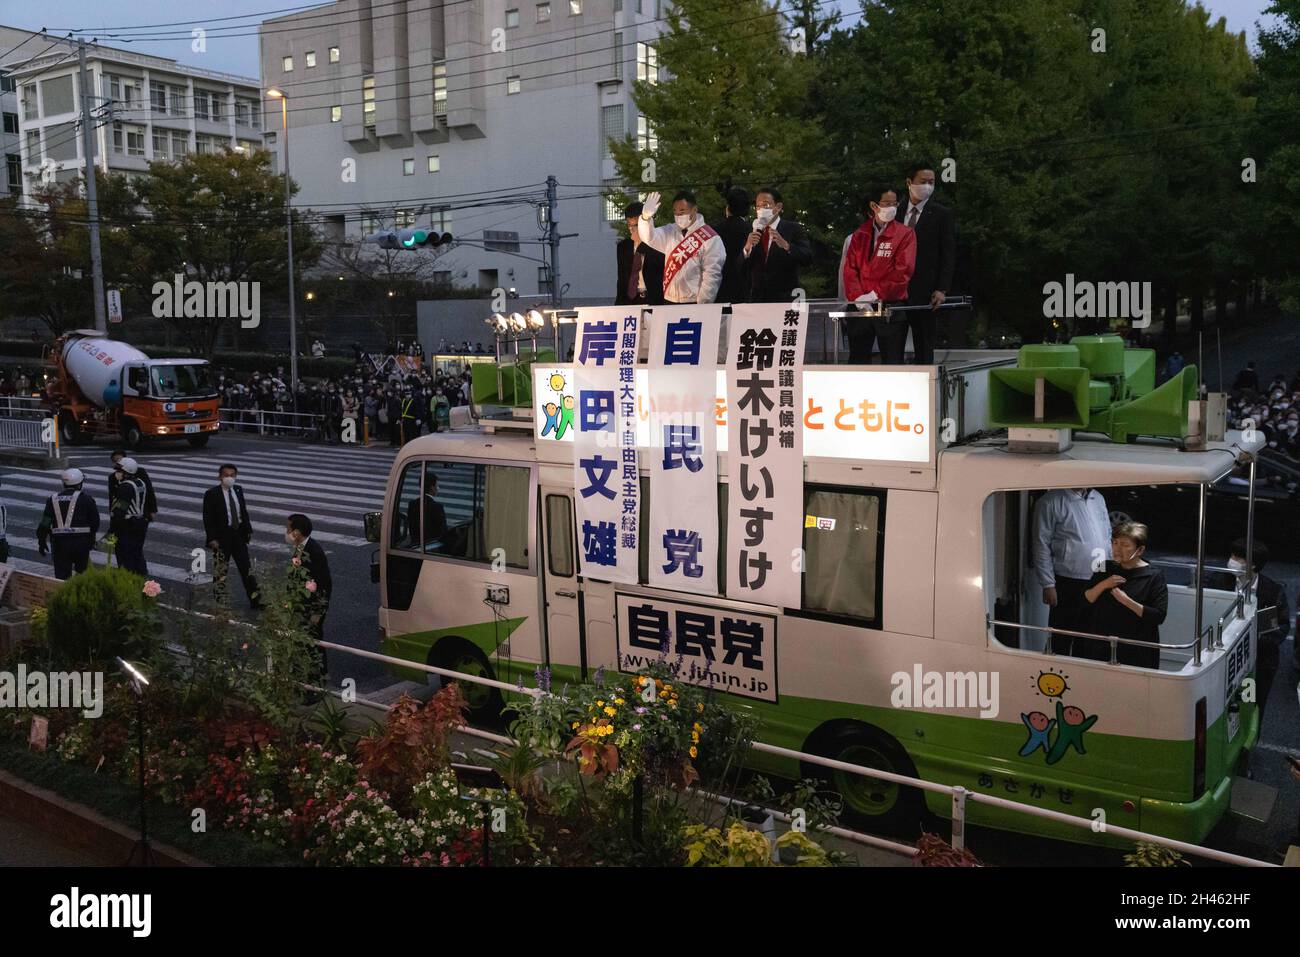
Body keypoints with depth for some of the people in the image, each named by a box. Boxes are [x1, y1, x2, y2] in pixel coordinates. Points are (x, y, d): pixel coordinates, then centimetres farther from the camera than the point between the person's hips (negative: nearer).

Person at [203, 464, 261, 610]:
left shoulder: (238, 490, 5)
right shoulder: (211, 494, -11)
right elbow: (208, 518, -11)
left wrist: (248, 530, 8)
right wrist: (212, 538, -16)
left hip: (238, 533, 5)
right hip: (221, 536, -5)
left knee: (246, 568, 7)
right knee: (220, 571, 7)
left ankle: (255, 600, 12)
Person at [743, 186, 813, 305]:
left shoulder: (794, 229, 3)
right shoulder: (752, 233, 13)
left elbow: (807, 258, -12)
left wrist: (786, 245, -28)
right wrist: (747, 248, -14)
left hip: (785, 300, -3)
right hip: (756, 300, 3)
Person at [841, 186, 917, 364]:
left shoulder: (905, 234, 0)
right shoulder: (860, 235, 11)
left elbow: (903, 271, -10)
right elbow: (850, 268, 4)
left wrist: (876, 294, -14)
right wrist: (857, 297, -11)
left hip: (891, 308, -3)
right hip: (860, 308, 3)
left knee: (892, 362, 0)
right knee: (857, 361, 8)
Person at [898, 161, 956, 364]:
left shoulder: (942, 214, 0)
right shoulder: (897, 213, 12)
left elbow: (949, 255, -4)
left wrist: (942, 289, -13)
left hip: (926, 293, -4)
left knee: (924, 348, -1)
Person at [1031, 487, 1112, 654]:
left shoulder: (1098, 498, 11)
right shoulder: (1051, 502, -10)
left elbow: (1108, 537, 19)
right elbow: (1042, 546, -12)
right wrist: (1048, 584, -15)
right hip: (1068, 584, -6)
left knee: (1089, 641, 16)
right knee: (1061, 641, 2)